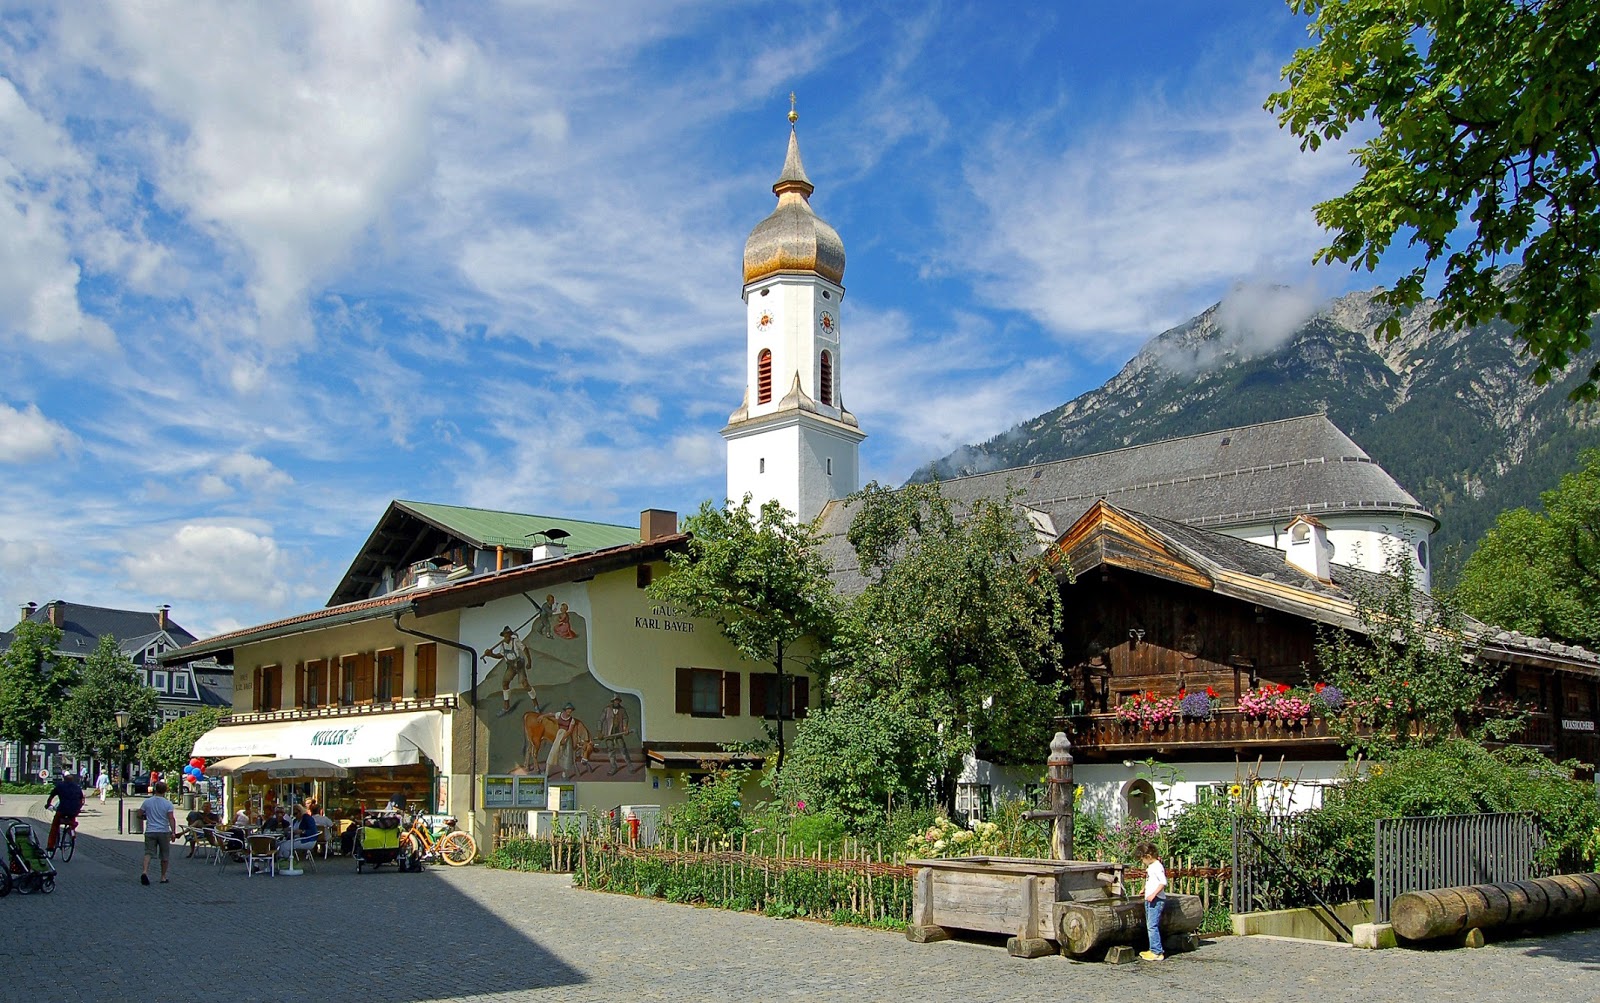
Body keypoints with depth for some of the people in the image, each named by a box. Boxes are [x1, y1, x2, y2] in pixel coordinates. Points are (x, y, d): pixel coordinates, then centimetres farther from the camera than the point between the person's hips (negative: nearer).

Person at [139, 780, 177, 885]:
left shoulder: (147, 801, 2)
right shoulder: (168, 804, -6)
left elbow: (139, 815, 8)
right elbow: (171, 818, -14)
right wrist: (173, 832, -13)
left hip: (150, 831, 1)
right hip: (164, 832, -1)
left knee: (148, 853, -2)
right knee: (165, 855, 10)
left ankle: (145, 871, -26)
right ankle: (163, 877, 16)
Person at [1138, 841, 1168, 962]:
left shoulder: (1157, 866, -14)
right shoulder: (1150, 866, 16)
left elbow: (1163, 882, -22)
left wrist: (1154, 894, -27)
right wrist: (1145, 889, 40)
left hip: (1156, 900, -10)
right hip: (1149, 900, 10)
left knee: (1152, 926, -12)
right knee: (1150, 926, 13)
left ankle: (1157, 952, -12)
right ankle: (1153, 950, 19)